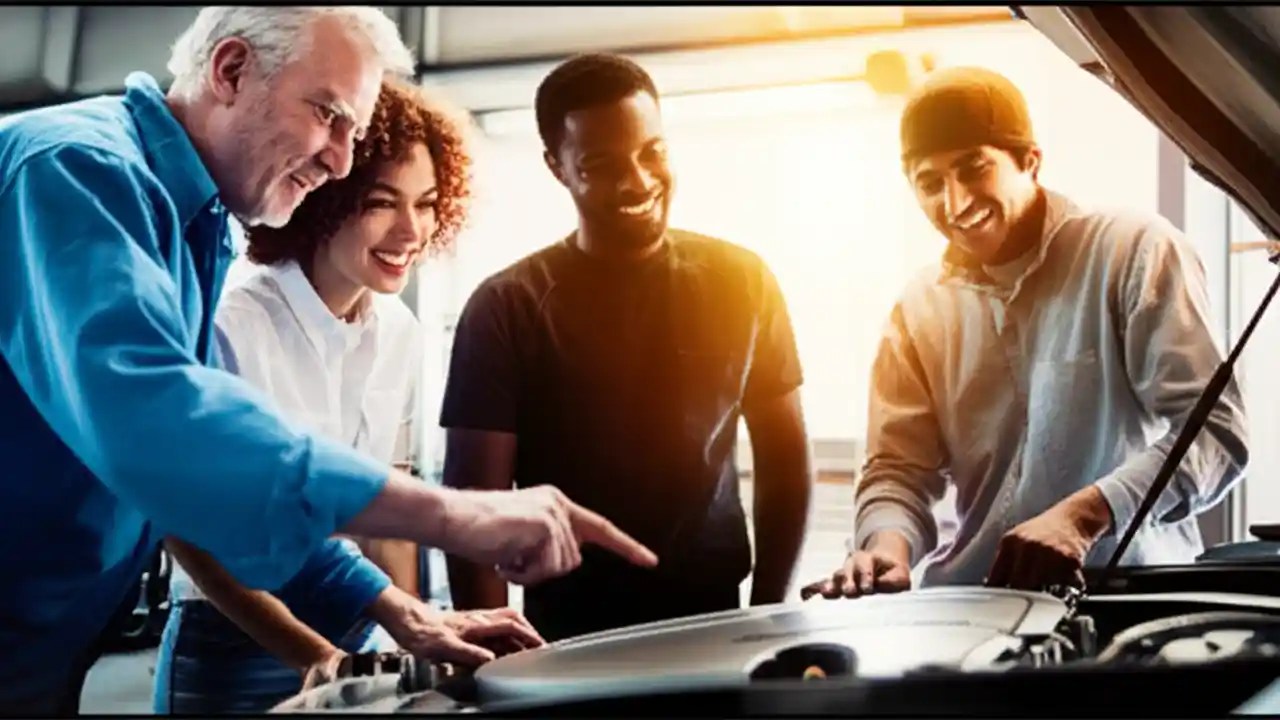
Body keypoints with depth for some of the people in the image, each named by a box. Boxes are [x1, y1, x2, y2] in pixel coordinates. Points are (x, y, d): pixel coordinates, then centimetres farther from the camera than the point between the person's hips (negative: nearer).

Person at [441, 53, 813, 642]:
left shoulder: (740, 283, 0)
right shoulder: (506, 309, -8)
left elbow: (785, 460, 5)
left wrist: (768, 614, -1)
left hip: (716, 628, 2)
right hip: (567, 639, -2)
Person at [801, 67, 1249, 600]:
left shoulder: (1133, 251, -1)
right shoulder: (920, 311, 12)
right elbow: (897, 466, 10)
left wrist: (1085, 514, -23)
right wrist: (888, 542, -13)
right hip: (971, 603, 3)